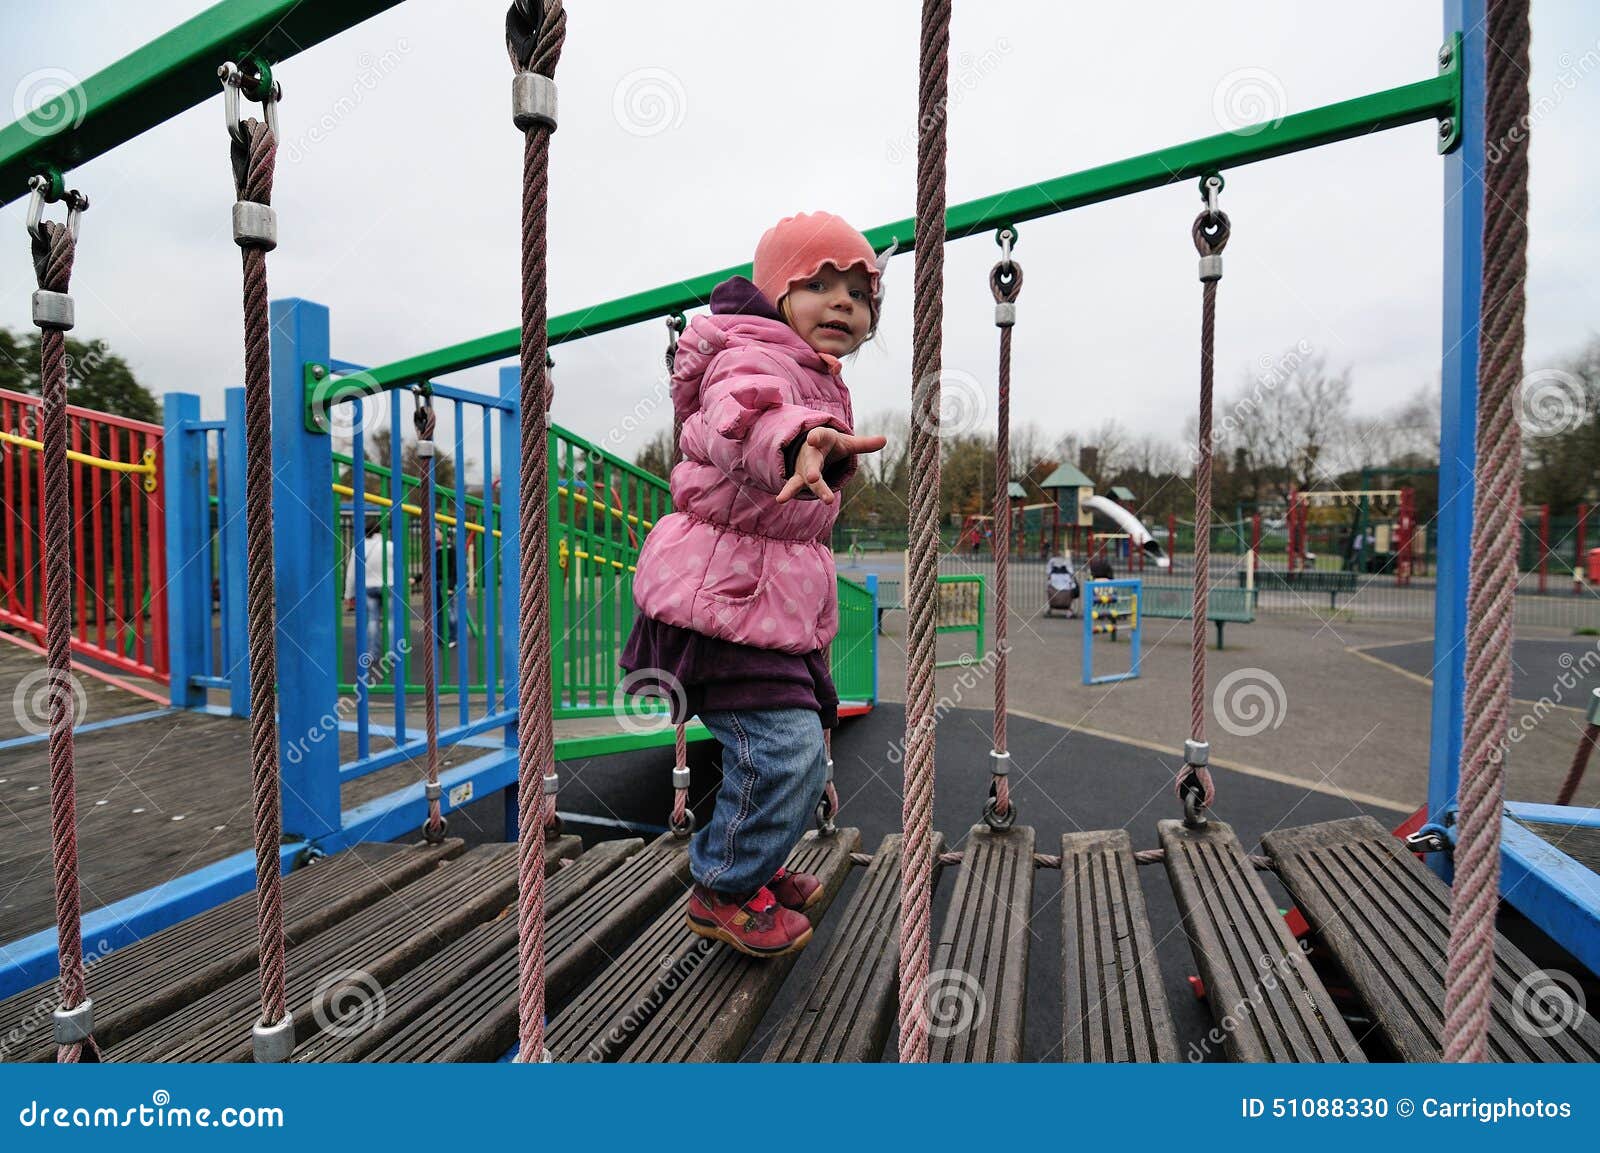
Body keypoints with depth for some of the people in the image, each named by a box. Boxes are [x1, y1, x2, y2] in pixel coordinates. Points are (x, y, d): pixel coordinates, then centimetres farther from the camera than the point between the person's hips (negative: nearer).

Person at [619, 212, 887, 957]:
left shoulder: (817, 383, 20)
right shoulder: (754, 357, -13)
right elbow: (737, 414, -40)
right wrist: (794, 442, -62)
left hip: (774, 594, 10)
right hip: (723, 587, -10)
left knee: (804, 733, 17)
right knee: (782, 742, -13)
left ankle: (753, 866, 38)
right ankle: (725, 891, 11)